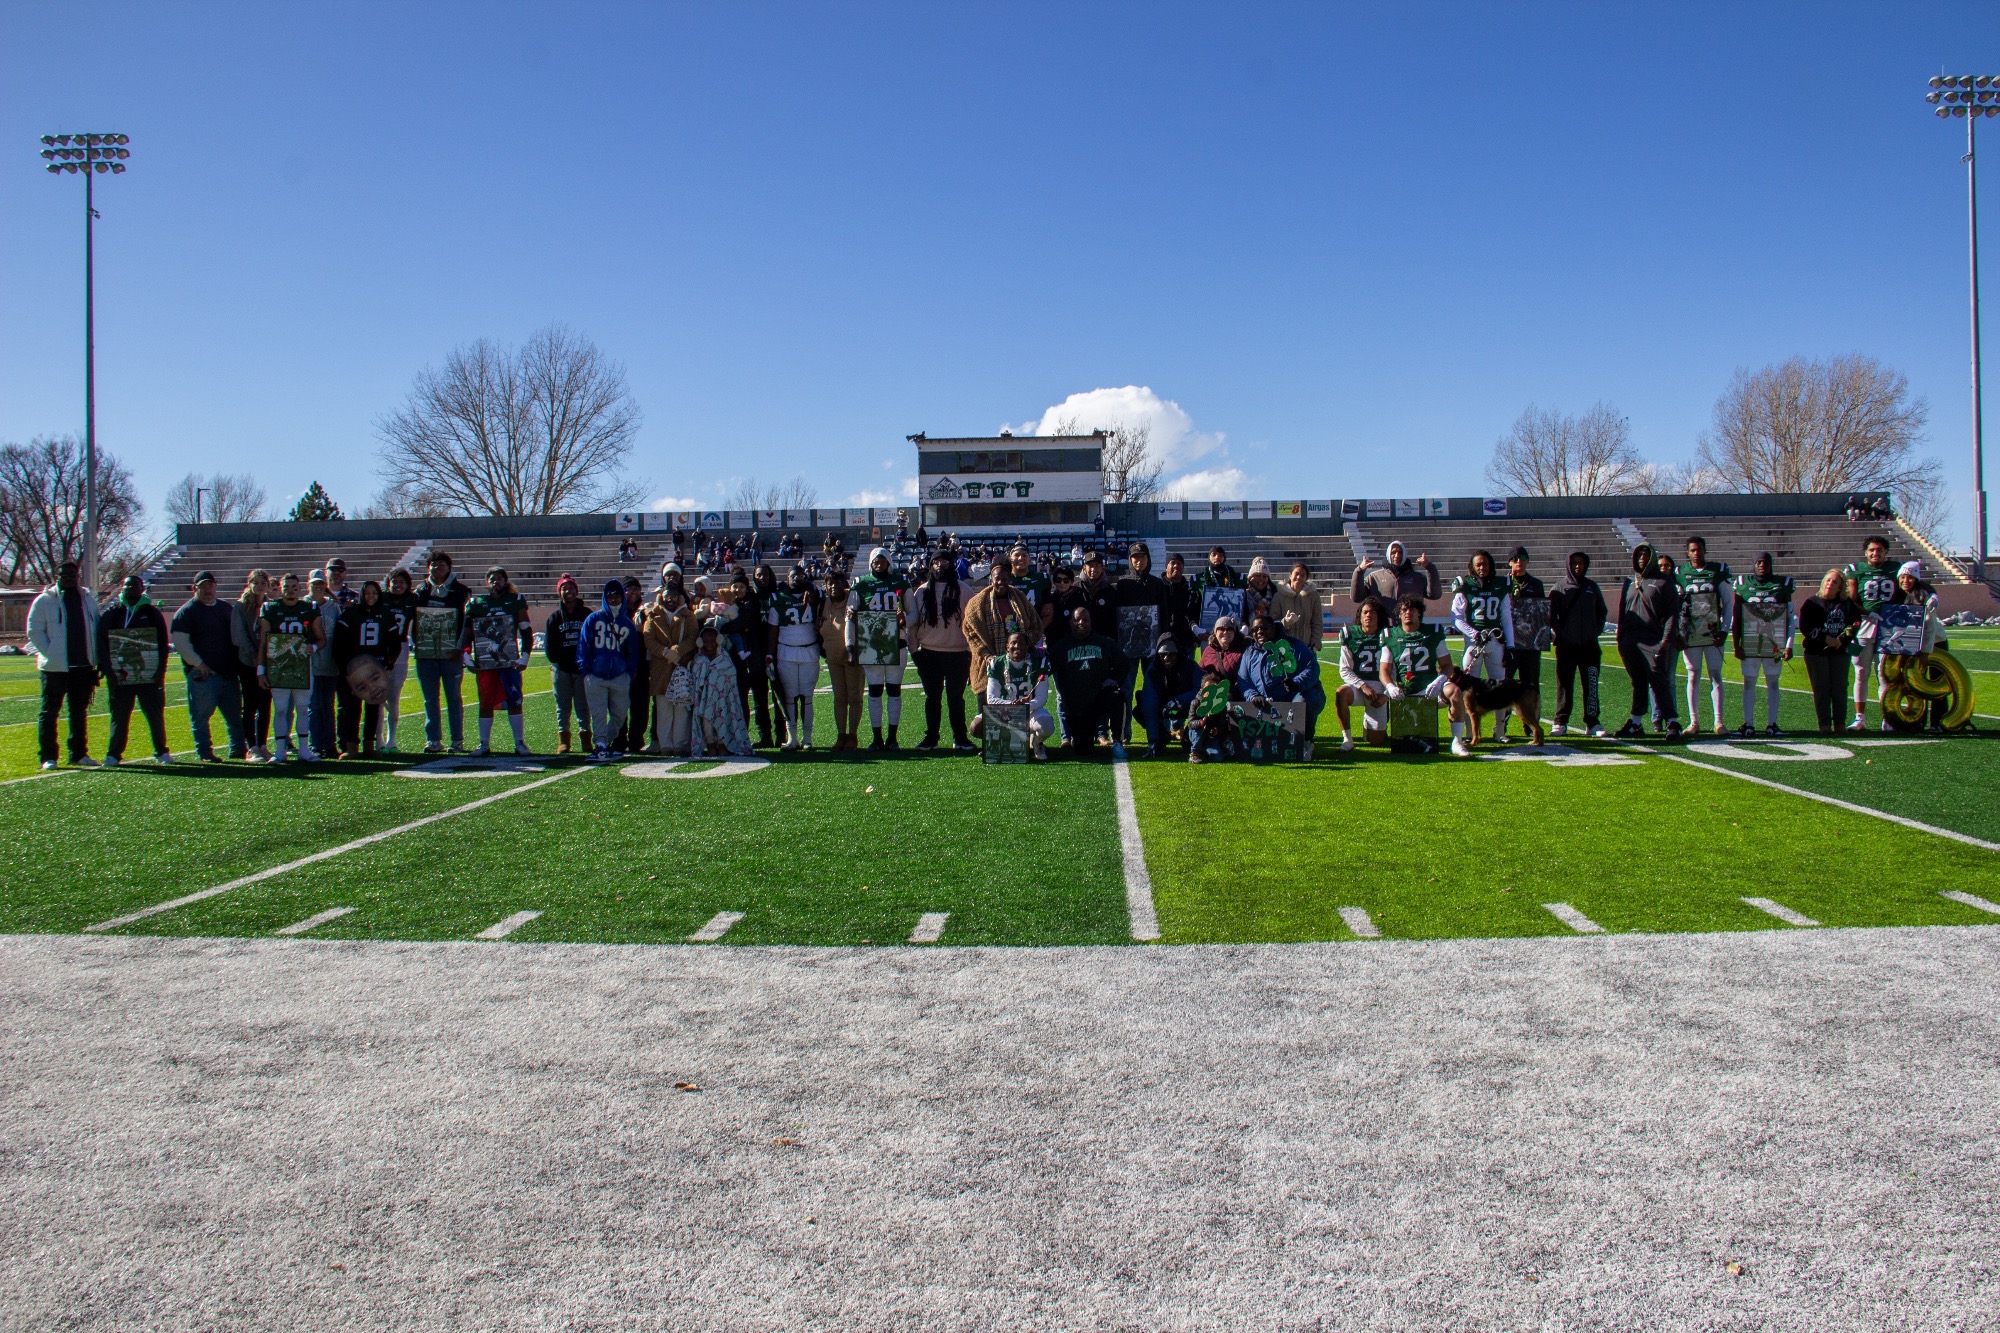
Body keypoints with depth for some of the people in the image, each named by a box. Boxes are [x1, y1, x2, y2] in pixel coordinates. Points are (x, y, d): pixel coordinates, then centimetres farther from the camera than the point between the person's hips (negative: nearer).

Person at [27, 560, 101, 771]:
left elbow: (96, 630, 14)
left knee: (79, 712, 12)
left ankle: (79, 754, 20)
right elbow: (34, 631, -6)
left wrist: (95, 658, 5)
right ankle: (48, 757, 4)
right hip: (55, 667, -4)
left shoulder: (88, 599, 10)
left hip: (83, 666, 4)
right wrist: (49, 654, -14)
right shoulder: (44, 601, -3)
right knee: (49, 712, -1)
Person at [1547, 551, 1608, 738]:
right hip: (1566, 645, -2)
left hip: (1589, 645, 2)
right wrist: (1559, 631, -9)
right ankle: (1561, 722, 6)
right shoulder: (1559, 589, 2)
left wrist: (1597, 630, 6)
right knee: (1565, 685, 2)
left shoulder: (1592, 586, 10)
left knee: (1591, 685, 1)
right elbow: (1551, 614, 1)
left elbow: (1602, 611, 17)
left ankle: (1592, 723, 5)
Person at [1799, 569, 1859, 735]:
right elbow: (1804, 627, -5)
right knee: (1821, 690, -3)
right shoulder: (1812, 602, 3)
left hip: (1840, 651, 2)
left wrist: (1842, 639, -12)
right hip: (1816, 652, -2)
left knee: (1840, 690, 1)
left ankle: (1840, 724, 8)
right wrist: (1825, 638, -13)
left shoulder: (1848, 604, 9)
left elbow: (1855, 623, 5)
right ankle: (1825, 725, -1)